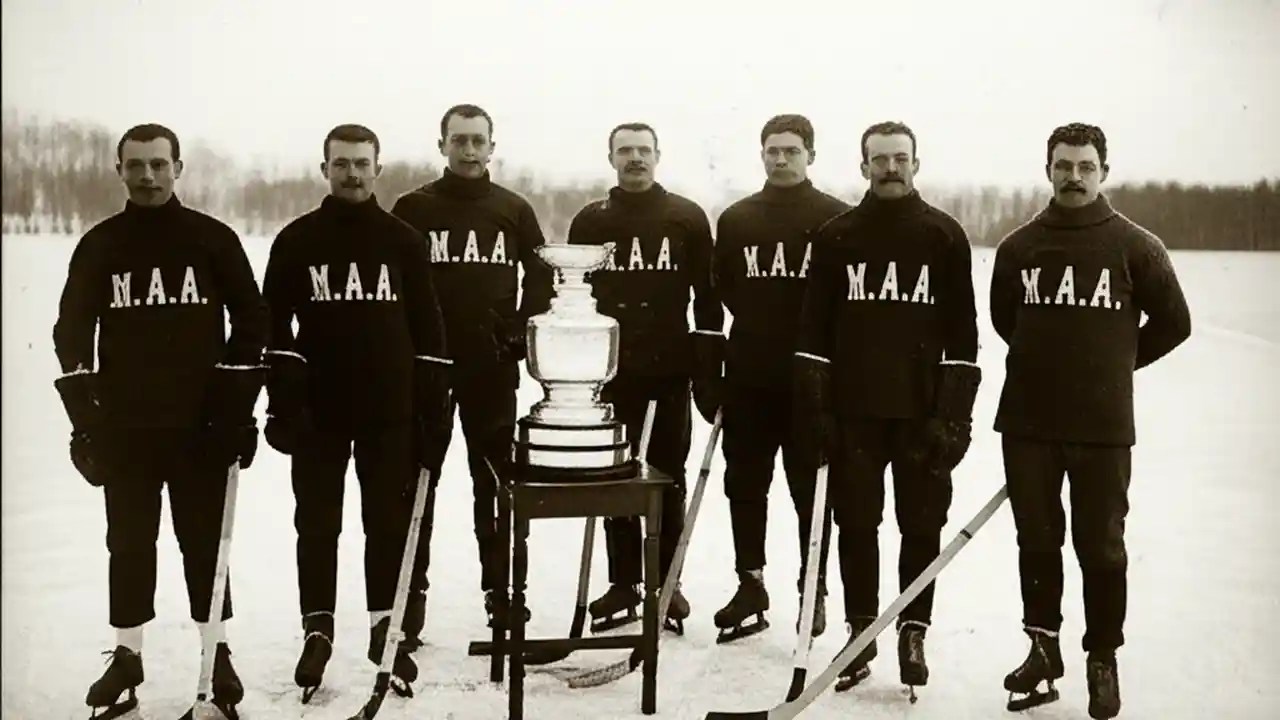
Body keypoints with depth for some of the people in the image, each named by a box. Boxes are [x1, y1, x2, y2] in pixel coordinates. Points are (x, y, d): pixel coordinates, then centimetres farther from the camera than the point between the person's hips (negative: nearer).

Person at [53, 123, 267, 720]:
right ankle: (126, 656, 20)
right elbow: (72, 332, 6)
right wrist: (83, 414, -2)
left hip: (202, 424, -1)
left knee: (205, 542, 5)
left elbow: (251, 319, 2)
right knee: (129, 544, 9)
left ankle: (217, 654, 16)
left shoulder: (213, 239, 0)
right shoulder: (99, 245, 5)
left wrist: (238, 407, -4)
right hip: (123, 424, 2)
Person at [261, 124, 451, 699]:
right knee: (317, 523, 6)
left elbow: (428, 330, 4)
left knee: (390, 523, 7)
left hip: (390, 410, 1)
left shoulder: (403, 241, 3)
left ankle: (385, 628, 20)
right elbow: (274, 328, 0)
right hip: (317, 409, 0)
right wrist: (282, 403, -8)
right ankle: (317, 633, 17)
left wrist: (434, 411, -1)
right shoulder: (296, 241, 1)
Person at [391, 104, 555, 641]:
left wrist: (519, 335, -1)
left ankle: (501, 591, 16)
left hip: (494, 368, 1)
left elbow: (540, 278, 12)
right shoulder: (413, 209, 3)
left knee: (496, 479, 7)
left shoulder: (514, 210, 8)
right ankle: (409, 593, 12)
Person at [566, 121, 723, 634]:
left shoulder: (687, 218, 3)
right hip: (611, 368, 2)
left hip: (671, 367, -1)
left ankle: (666, 583, 15)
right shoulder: (590, 221, 7)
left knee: (668, 478, 6)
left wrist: (710, 374, -4)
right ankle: (623, 585, 15)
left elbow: (708, 299, 2)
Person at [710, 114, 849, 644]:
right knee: (744, 481, 8)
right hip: (748, 376, 4)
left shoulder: (836, 219, -1)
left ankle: (814, 588, 15)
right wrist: (759, 327, 2)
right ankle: (750, 583, 20)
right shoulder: (736, 219, 9)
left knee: (811, 485, 4)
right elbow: (723, 289, 11)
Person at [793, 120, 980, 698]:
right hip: (853, 408, 1)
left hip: (923, 410, -1)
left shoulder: (945, 236, 3)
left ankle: (913, 632, 20)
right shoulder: (837, 236, 5)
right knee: (856, 523, 7)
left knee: (921, 525, 6)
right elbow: (814, 329, 4)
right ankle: (859, 629, 21)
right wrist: (813, 406, -2)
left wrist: (955, 412, -6)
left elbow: (962, 331, 1)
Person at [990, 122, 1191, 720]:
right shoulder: (1019, 246, 3)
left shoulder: (1135, 246, -3)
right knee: (1037, 541, 11)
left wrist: (1113, 363, 10)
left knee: (1101, 548, 5)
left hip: (1104, 424, -2)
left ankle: (1102, 662, 20)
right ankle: (1042, 646, 26)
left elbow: (1172, 323, 4)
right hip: (1027, 422, 2)